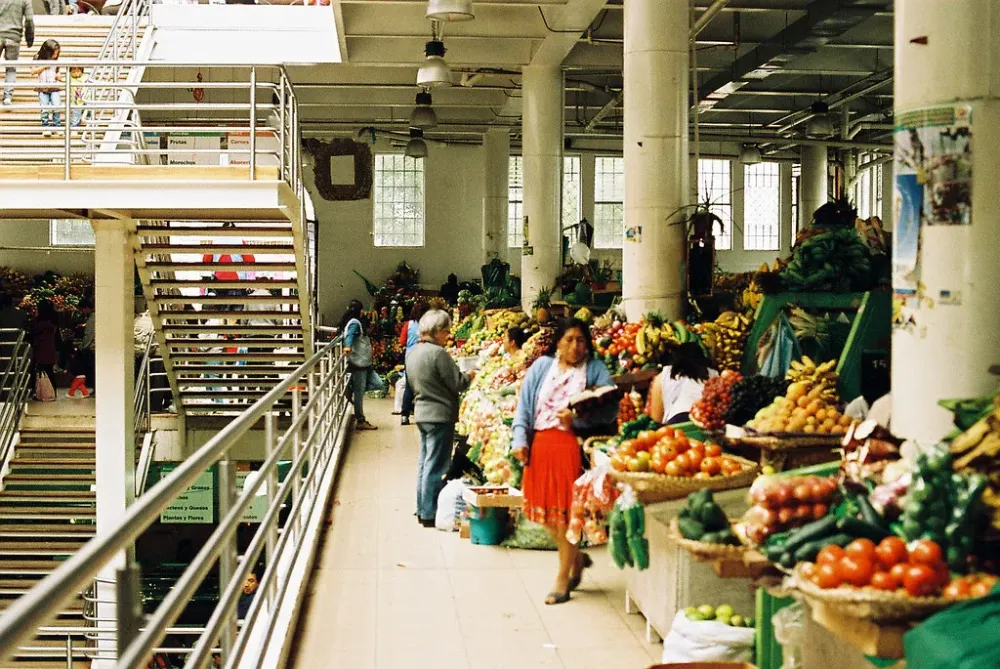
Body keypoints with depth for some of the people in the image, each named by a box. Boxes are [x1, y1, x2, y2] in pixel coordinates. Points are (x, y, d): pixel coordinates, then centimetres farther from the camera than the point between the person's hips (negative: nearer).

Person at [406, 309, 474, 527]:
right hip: (440, 414, -9)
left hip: (422, 412, 9)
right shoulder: (438, 353, -19)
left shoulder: (413, 352, 9)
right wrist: (471, 376, 3)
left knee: (425, 462, 16)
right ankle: (431, 514, 0)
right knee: (436, 466, -3)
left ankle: (422, 510, 22)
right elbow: (458, 383, -17)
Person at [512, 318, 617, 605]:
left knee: (565, 513, -2)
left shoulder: (595, 370, 3)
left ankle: (563, 578, 10)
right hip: (540, 444, 4)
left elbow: (610, 410, -6)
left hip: (572, 446, -4)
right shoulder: (542, 366, 11)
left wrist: (577, 419, -18)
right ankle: (576, 558, 31)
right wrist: (520, 439, -2)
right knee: (544, 511, 8)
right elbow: (524, 404, 8)